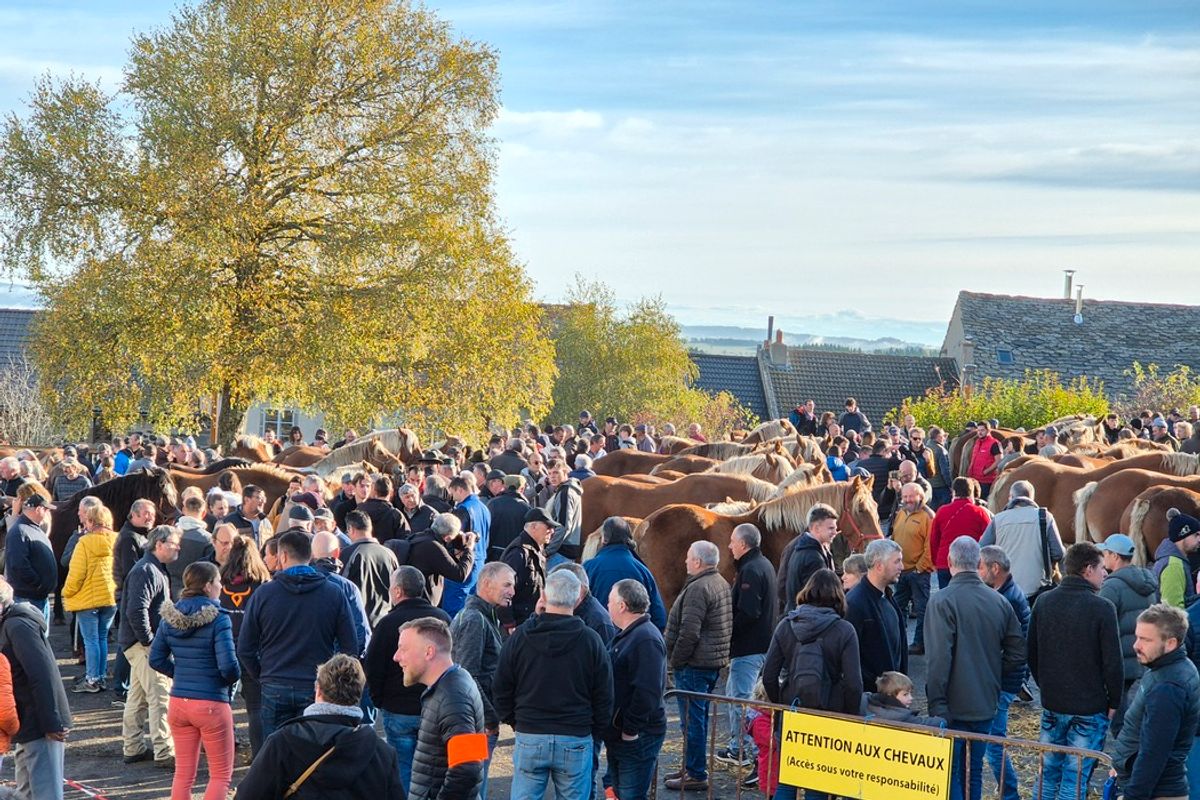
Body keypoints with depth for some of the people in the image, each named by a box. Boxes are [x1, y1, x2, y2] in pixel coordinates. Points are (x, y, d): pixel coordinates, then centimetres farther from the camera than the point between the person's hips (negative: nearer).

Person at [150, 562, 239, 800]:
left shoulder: (170, 617, 4)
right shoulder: (217, 619, -15)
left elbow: (156, 659, 8)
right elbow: (228, 665, -20)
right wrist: (233, 678, 0)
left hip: (178, 702, 6)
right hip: (211, 704, -6)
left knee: (183, 774, 14)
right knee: (221, 774, 6)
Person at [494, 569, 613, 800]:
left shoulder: (519, 637, -1)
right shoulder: (590, 640, -5)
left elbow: (501, 690, 5)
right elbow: (604, 697, 0)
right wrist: (596, 733, 13)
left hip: (529, 738, 1)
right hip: (576, 740, -1)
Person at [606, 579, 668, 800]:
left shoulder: (646, 640, -20)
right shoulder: (628, 635, 14)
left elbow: (647, 691, -28)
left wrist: (630, 730, -24)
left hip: (637, 738, -11)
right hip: (619, 733, 11)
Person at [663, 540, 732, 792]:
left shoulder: (698, 589, -18)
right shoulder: (721, 584, 14)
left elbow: (689, 632, -23)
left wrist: (675, 660, -13)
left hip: (695, 664, -10)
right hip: (714, 661, 10)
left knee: (692, 719, -5)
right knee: (699, 717, 17)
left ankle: (696, 774, -3)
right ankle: (692, 768, 26)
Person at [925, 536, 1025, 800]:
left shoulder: (942, 602, -14)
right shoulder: (999, 602, 3)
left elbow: (938, 658, -19)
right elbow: (1018, 654, 7)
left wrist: (937, 706, -15)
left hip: (954, 707, -5)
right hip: (986, 705, 5)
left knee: (949, 774, 1)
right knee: (974, 772, 16)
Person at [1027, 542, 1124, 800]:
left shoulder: (1043, 602, 2)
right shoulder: (1102, 608, -15)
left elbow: (1031, 655, 8)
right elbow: (1113, 663, -14)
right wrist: (1114, 703, -1)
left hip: (1052, 705, 5)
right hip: (1090, 709, -5)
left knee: (1048, 773, 15)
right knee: (1075, 779, 1)